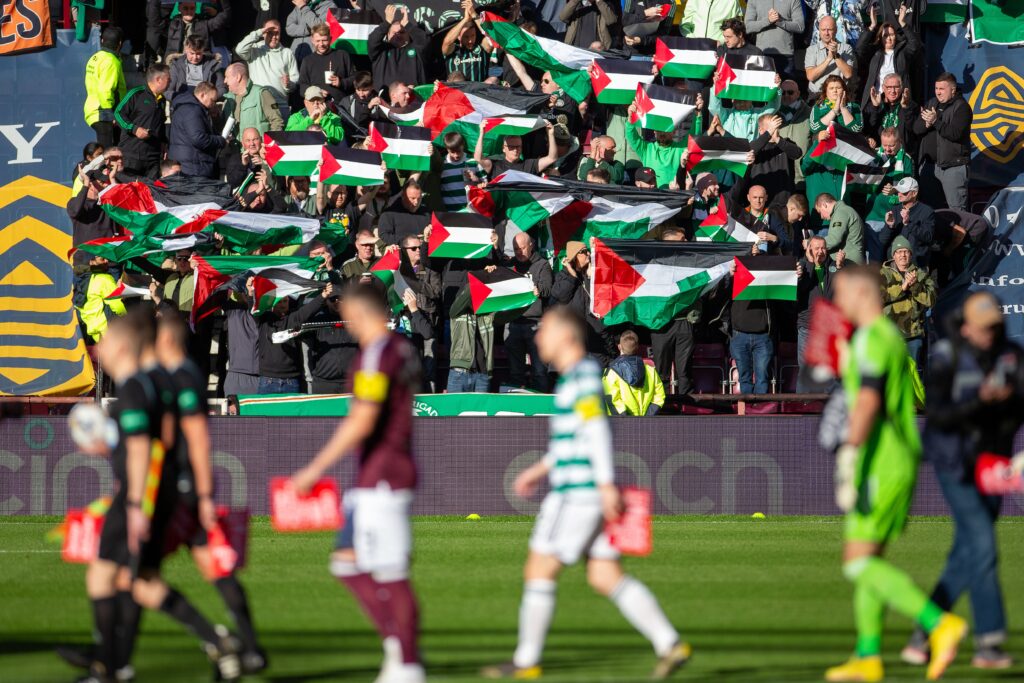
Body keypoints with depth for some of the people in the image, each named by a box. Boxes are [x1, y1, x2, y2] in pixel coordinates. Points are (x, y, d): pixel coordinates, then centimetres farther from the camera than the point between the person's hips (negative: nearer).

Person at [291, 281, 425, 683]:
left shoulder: (376, 356, -16)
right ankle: (397, 641, 11)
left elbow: (362, 422, -23)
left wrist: (316, 469, -19)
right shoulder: (402, 350, 13)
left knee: (391, 574, -5)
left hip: (380, 479, -10)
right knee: (346, 562, 12)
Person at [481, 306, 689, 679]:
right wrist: (541, 469, 28)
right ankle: (669, 643, 0)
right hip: (579, 491, 10)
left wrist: (606, 484, -24)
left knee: (539, 570, -2)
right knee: (606, 576, 6)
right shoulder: (574, 376, 18)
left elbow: (596, 429, -19)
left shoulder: (584, 373, -11)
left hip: (577, 494, -10)